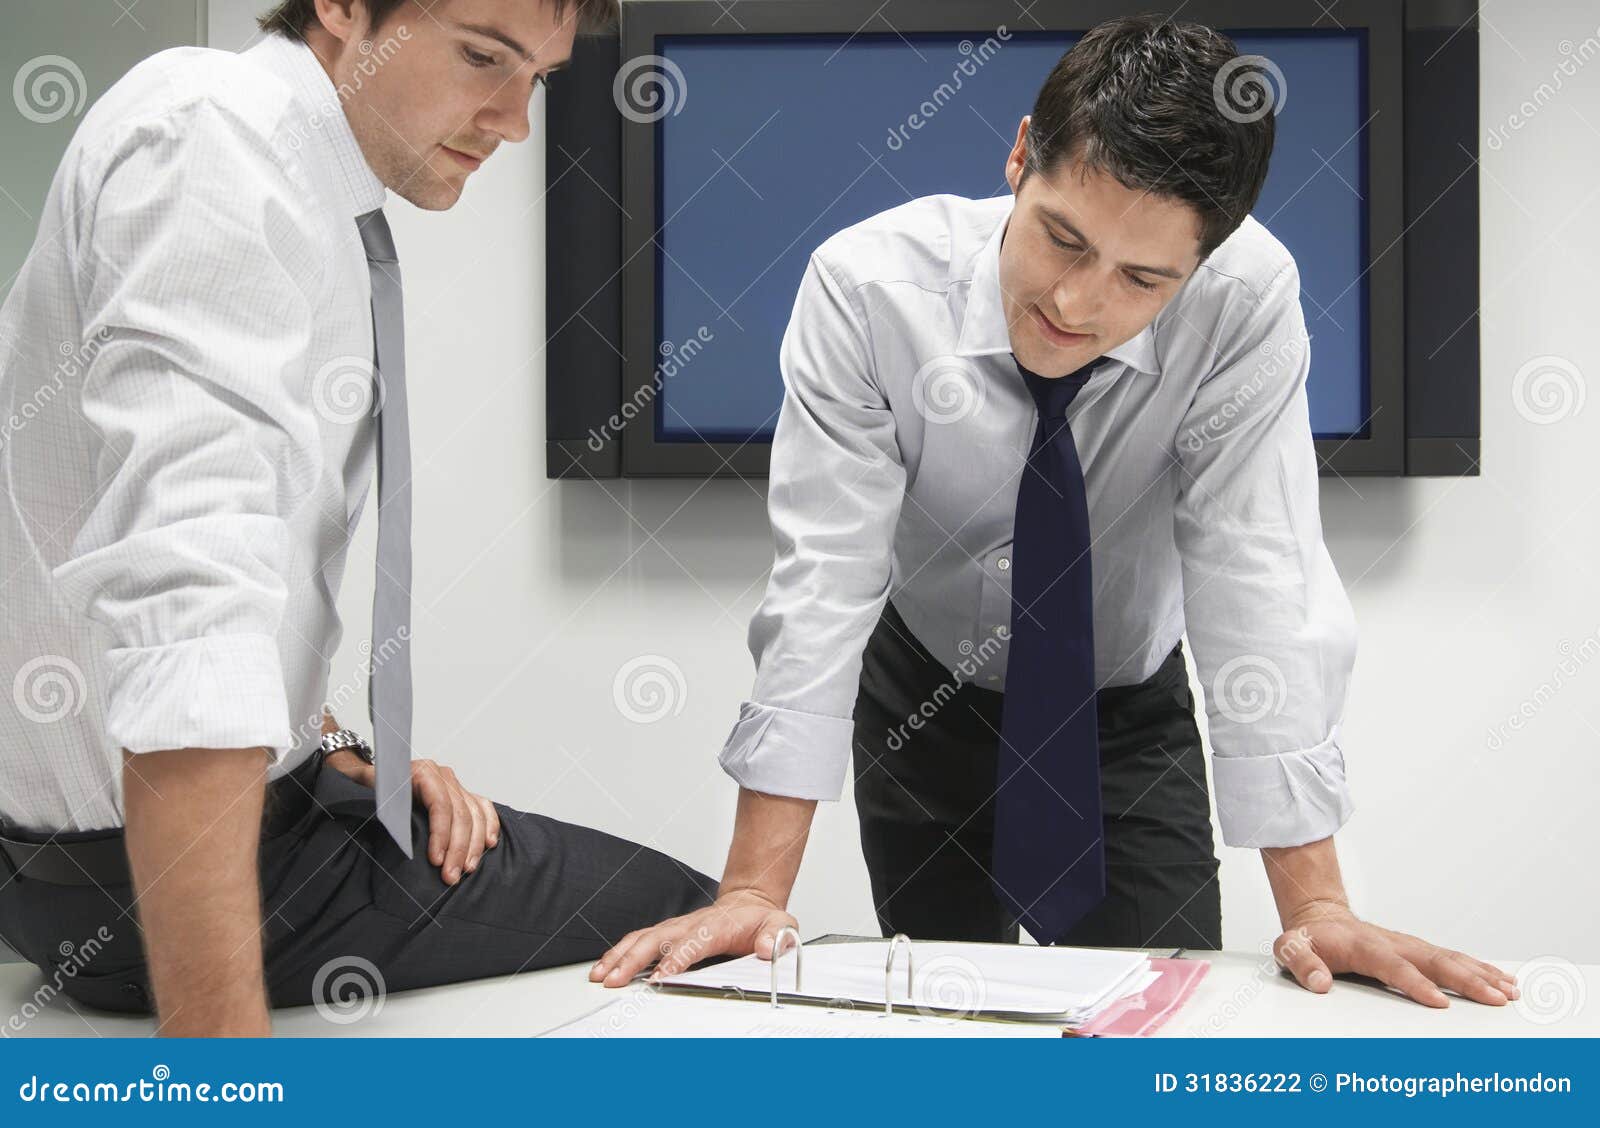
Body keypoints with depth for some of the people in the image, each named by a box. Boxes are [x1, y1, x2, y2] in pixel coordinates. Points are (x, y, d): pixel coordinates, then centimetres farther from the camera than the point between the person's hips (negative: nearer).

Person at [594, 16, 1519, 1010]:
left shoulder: (1247, 296, -27)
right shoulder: (868, 285, -28)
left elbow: (1259, 579, -29)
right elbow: (825, 580, -30)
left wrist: (1316, 910, -34)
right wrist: (755, 893, -35)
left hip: (1133, 717, 0)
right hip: (924, 702, 0)